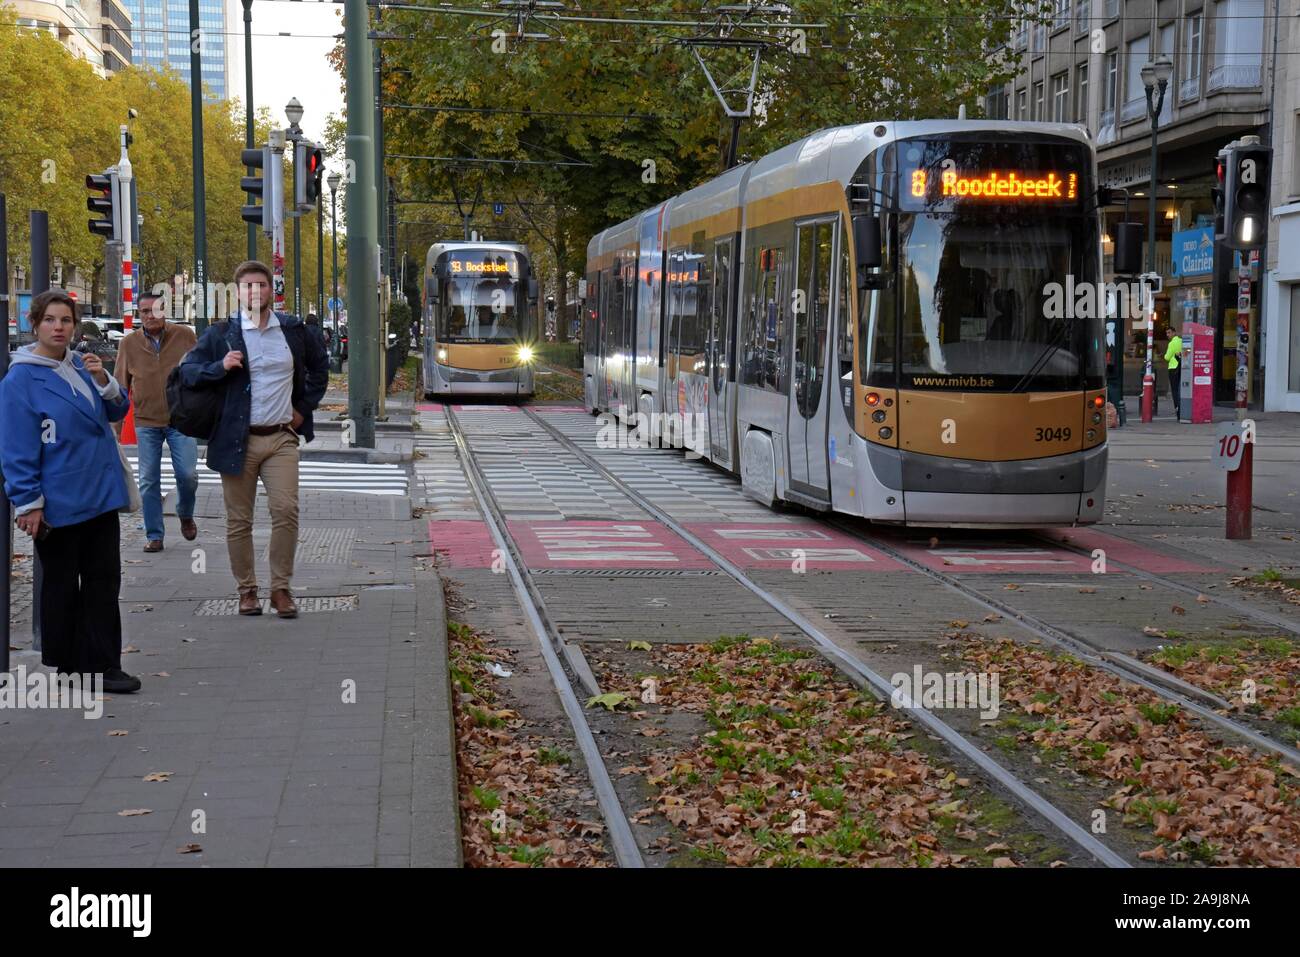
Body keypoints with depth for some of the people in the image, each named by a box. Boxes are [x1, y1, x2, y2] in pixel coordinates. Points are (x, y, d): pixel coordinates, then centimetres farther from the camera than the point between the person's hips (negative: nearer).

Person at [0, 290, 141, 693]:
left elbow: (117, 411, 14)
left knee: (104, 580, 6)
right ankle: (67, 664, 17)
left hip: (101, 493, 6)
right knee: (62, 584, 6)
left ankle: (100, 664, 11)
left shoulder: (81, 367, 8)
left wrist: (103, 381, -5)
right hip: (58, 504, -6)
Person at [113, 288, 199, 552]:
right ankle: (154, 535, 14)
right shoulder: (129, 343, 3)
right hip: (146, 422, 1)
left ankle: (185, 515, 24)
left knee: (187, 474, -6)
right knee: (149, 481, 4)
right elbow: (121, 386, 8)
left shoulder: (185, 336, -1)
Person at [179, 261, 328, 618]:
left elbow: (319, 365, 23)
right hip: (237, 440, -1)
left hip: (281, 438, 1)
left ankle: (281, 589, 0)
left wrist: (306, 407, 14)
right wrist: (220, 367, -15)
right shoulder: (221, 334, 1)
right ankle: (246, 591, 15)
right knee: (239, 520, 3)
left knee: (286, 511, -10)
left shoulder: (294, 330, 8)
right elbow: (187, 370, 2)